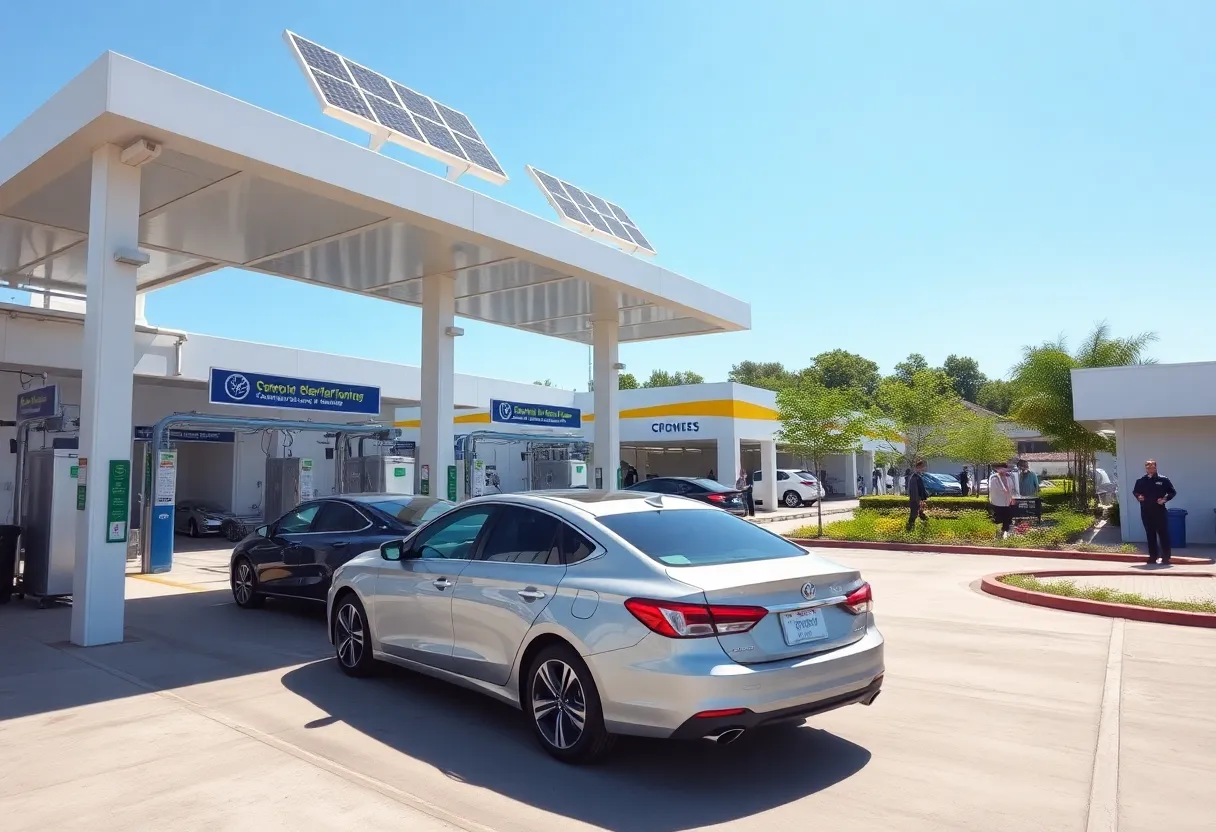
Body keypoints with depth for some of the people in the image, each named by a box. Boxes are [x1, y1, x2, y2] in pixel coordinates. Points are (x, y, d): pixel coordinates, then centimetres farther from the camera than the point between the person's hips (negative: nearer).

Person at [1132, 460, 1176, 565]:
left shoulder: (1163, 480, -1)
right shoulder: (1140, 481, 7)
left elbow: (1172, 492, 3)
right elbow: (1135, 491, 20)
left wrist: (1165, 499, -13)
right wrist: (1138, 496, 0)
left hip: (1160, 511, -3)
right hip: (1146, 512, 3)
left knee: (1163, 534, -1)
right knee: (1150, 535, 8)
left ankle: (1166, 558, 4)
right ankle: (1153, 557, 14)